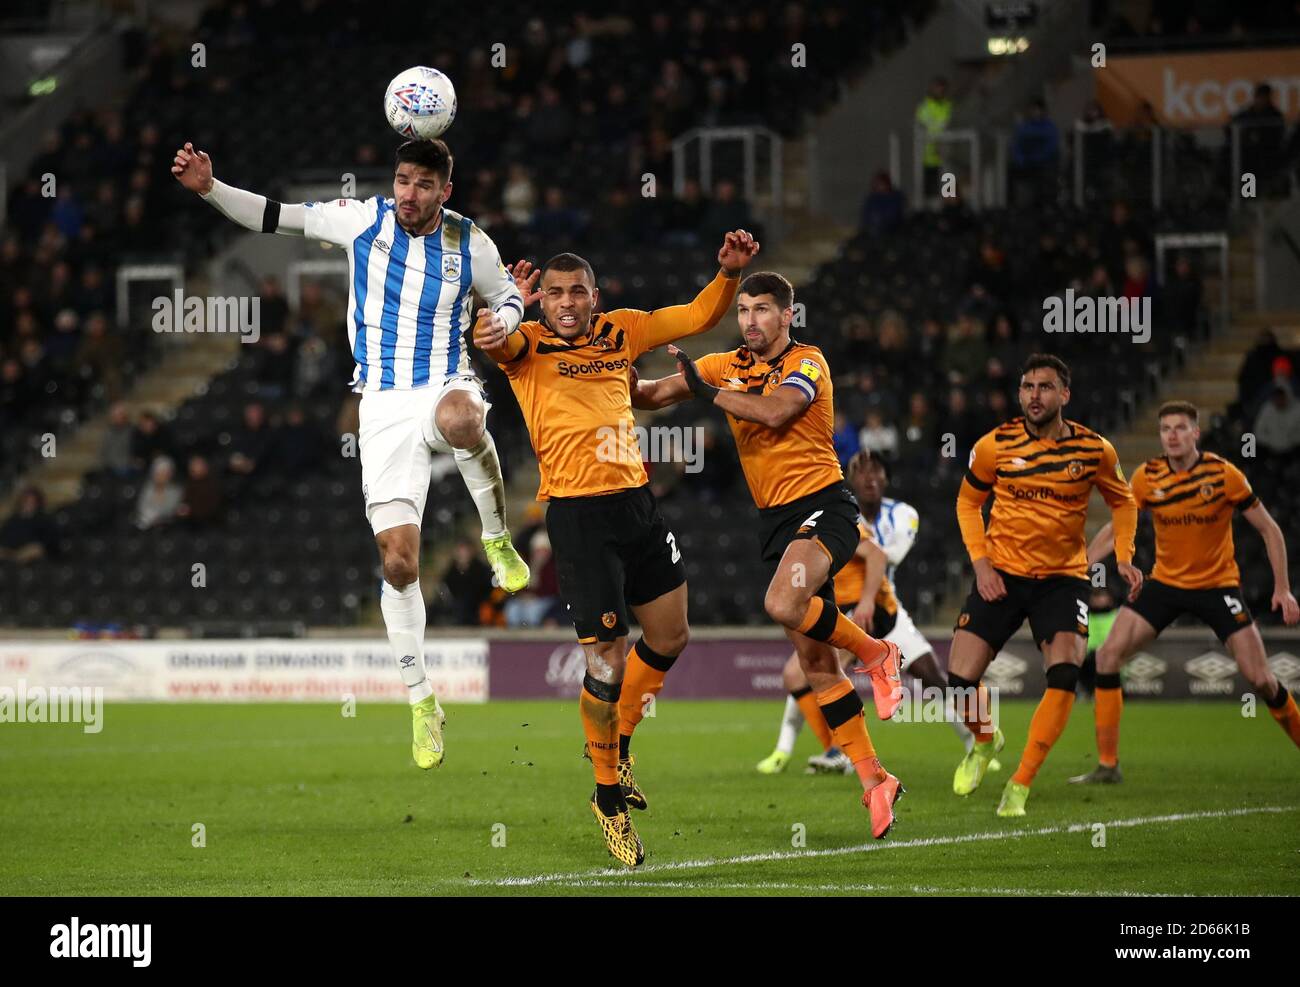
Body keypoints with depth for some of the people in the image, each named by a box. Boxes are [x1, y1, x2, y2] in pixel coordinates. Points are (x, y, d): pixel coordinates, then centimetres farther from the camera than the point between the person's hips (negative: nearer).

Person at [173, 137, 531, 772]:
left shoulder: (470, 243, 0)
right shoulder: (363, 220, 0)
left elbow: (509, 297, 16)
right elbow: (274, 217, 5)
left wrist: (504, 319, -7)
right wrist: (210, 189, -8)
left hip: (447, 383, -1)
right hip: (383, 404, 1)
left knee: (460, 417, -43)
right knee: (398, 559, -5)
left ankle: (498, 538, -17)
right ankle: (421, 702, 11)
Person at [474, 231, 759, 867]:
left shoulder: (621, 331, 11)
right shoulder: (528, 344, -2)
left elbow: (697, 317, 17)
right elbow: (497, 341, -24)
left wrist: (729, 272, 0)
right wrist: (500, 320, -45)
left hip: (637, 501, 6)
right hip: (577, 512, -6)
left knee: (669, 638, 13)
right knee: (607, 660, -5)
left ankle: (616, 745, 36)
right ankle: (608, 794, 12)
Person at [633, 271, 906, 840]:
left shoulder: (806, 363, -6)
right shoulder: (728, 367, 10)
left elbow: (775, 410, -26)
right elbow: (654, 395, 8)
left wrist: (708, 390, -21)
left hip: (822, 507, -6)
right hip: (774, 518, 6)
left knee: (783, 604, -34)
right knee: (815, 664, 3)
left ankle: (874, 651, -6)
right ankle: (873, 780, 9)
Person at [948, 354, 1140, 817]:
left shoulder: (1094, 450, -5)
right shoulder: (995, 446, -7)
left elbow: (1122, 501, 13)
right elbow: (968, 501, 8)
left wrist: (1124, 557, -1)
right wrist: (981, 563, -4)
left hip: (1063, 577, 0)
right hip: (1002, 574, 0)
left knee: (1064, 671, -23)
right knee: (960, 678, -10)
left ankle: (1020, 785, -14)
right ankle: (985, 740, 27)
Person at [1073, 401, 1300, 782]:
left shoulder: (1223, 474, -14)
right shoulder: (1147, 477, -7)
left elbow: (1269, 529, -6)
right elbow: (1115, 529, 4)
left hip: (1218, 585, -3)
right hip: (1165, 582, 3)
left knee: (1260, 679, -12)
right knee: (1108, 654, -13)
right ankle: (1107, 765, -6)